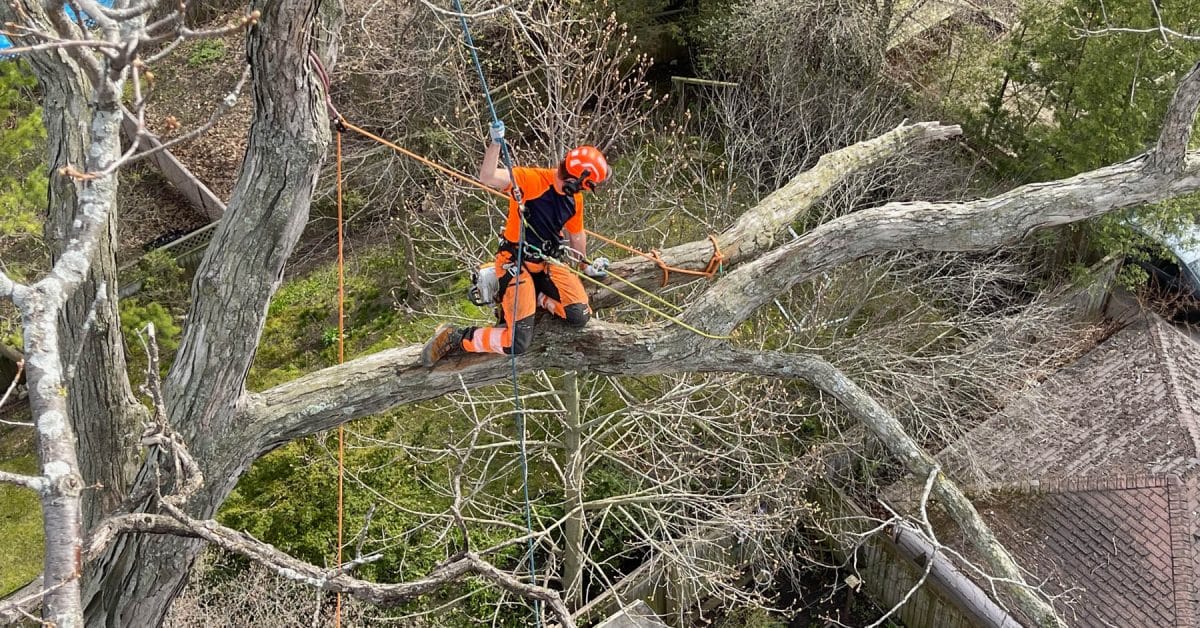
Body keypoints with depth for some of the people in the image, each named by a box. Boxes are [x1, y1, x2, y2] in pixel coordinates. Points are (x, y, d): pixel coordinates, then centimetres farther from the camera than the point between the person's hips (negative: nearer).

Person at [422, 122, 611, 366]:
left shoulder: (574, 199, 2)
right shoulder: (533, 180, -21)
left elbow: (577, 235, 19)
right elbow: (487, 177, -34)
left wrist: (586, 266, 31)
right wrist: (496, 142, -44)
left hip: (546, 263, 7)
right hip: (515, 263, -7)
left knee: (579, 316, -11)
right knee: (517, 343, -15)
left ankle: (536, 299, 16)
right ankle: (454, 337, 5)